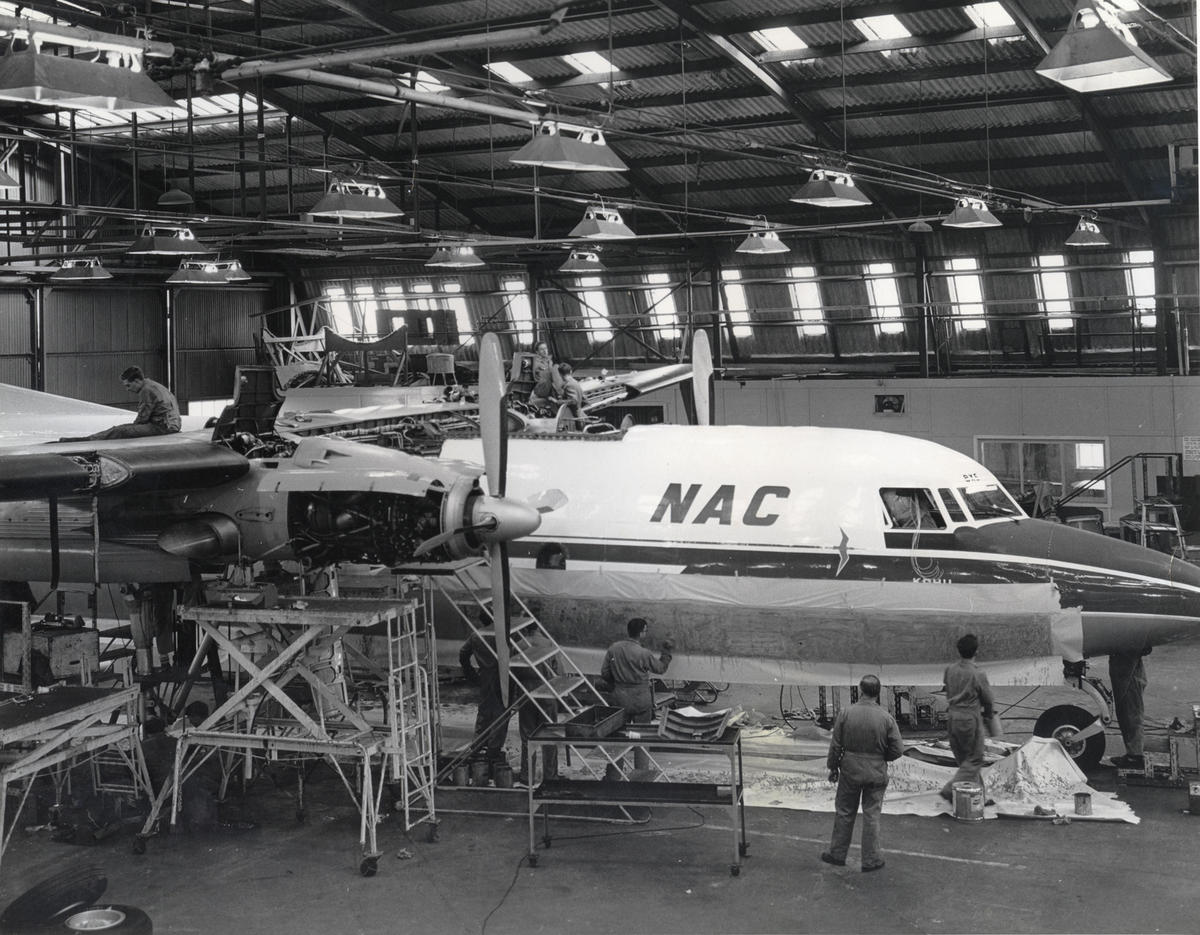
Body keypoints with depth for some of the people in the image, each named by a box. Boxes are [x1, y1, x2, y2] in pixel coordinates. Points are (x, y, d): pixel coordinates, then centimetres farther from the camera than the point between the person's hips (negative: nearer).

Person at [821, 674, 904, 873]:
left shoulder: (845, 713, -11)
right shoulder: (886, 718, -12)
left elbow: (835, 745, -5)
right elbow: (898, 749, -8)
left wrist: (833, 767, 9)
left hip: (850, 771, 0)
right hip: (876, 773, 0)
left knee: (845, 813, 15)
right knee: (872, 816, 10)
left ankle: (837, 854, 25)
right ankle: (871, 860, 17)